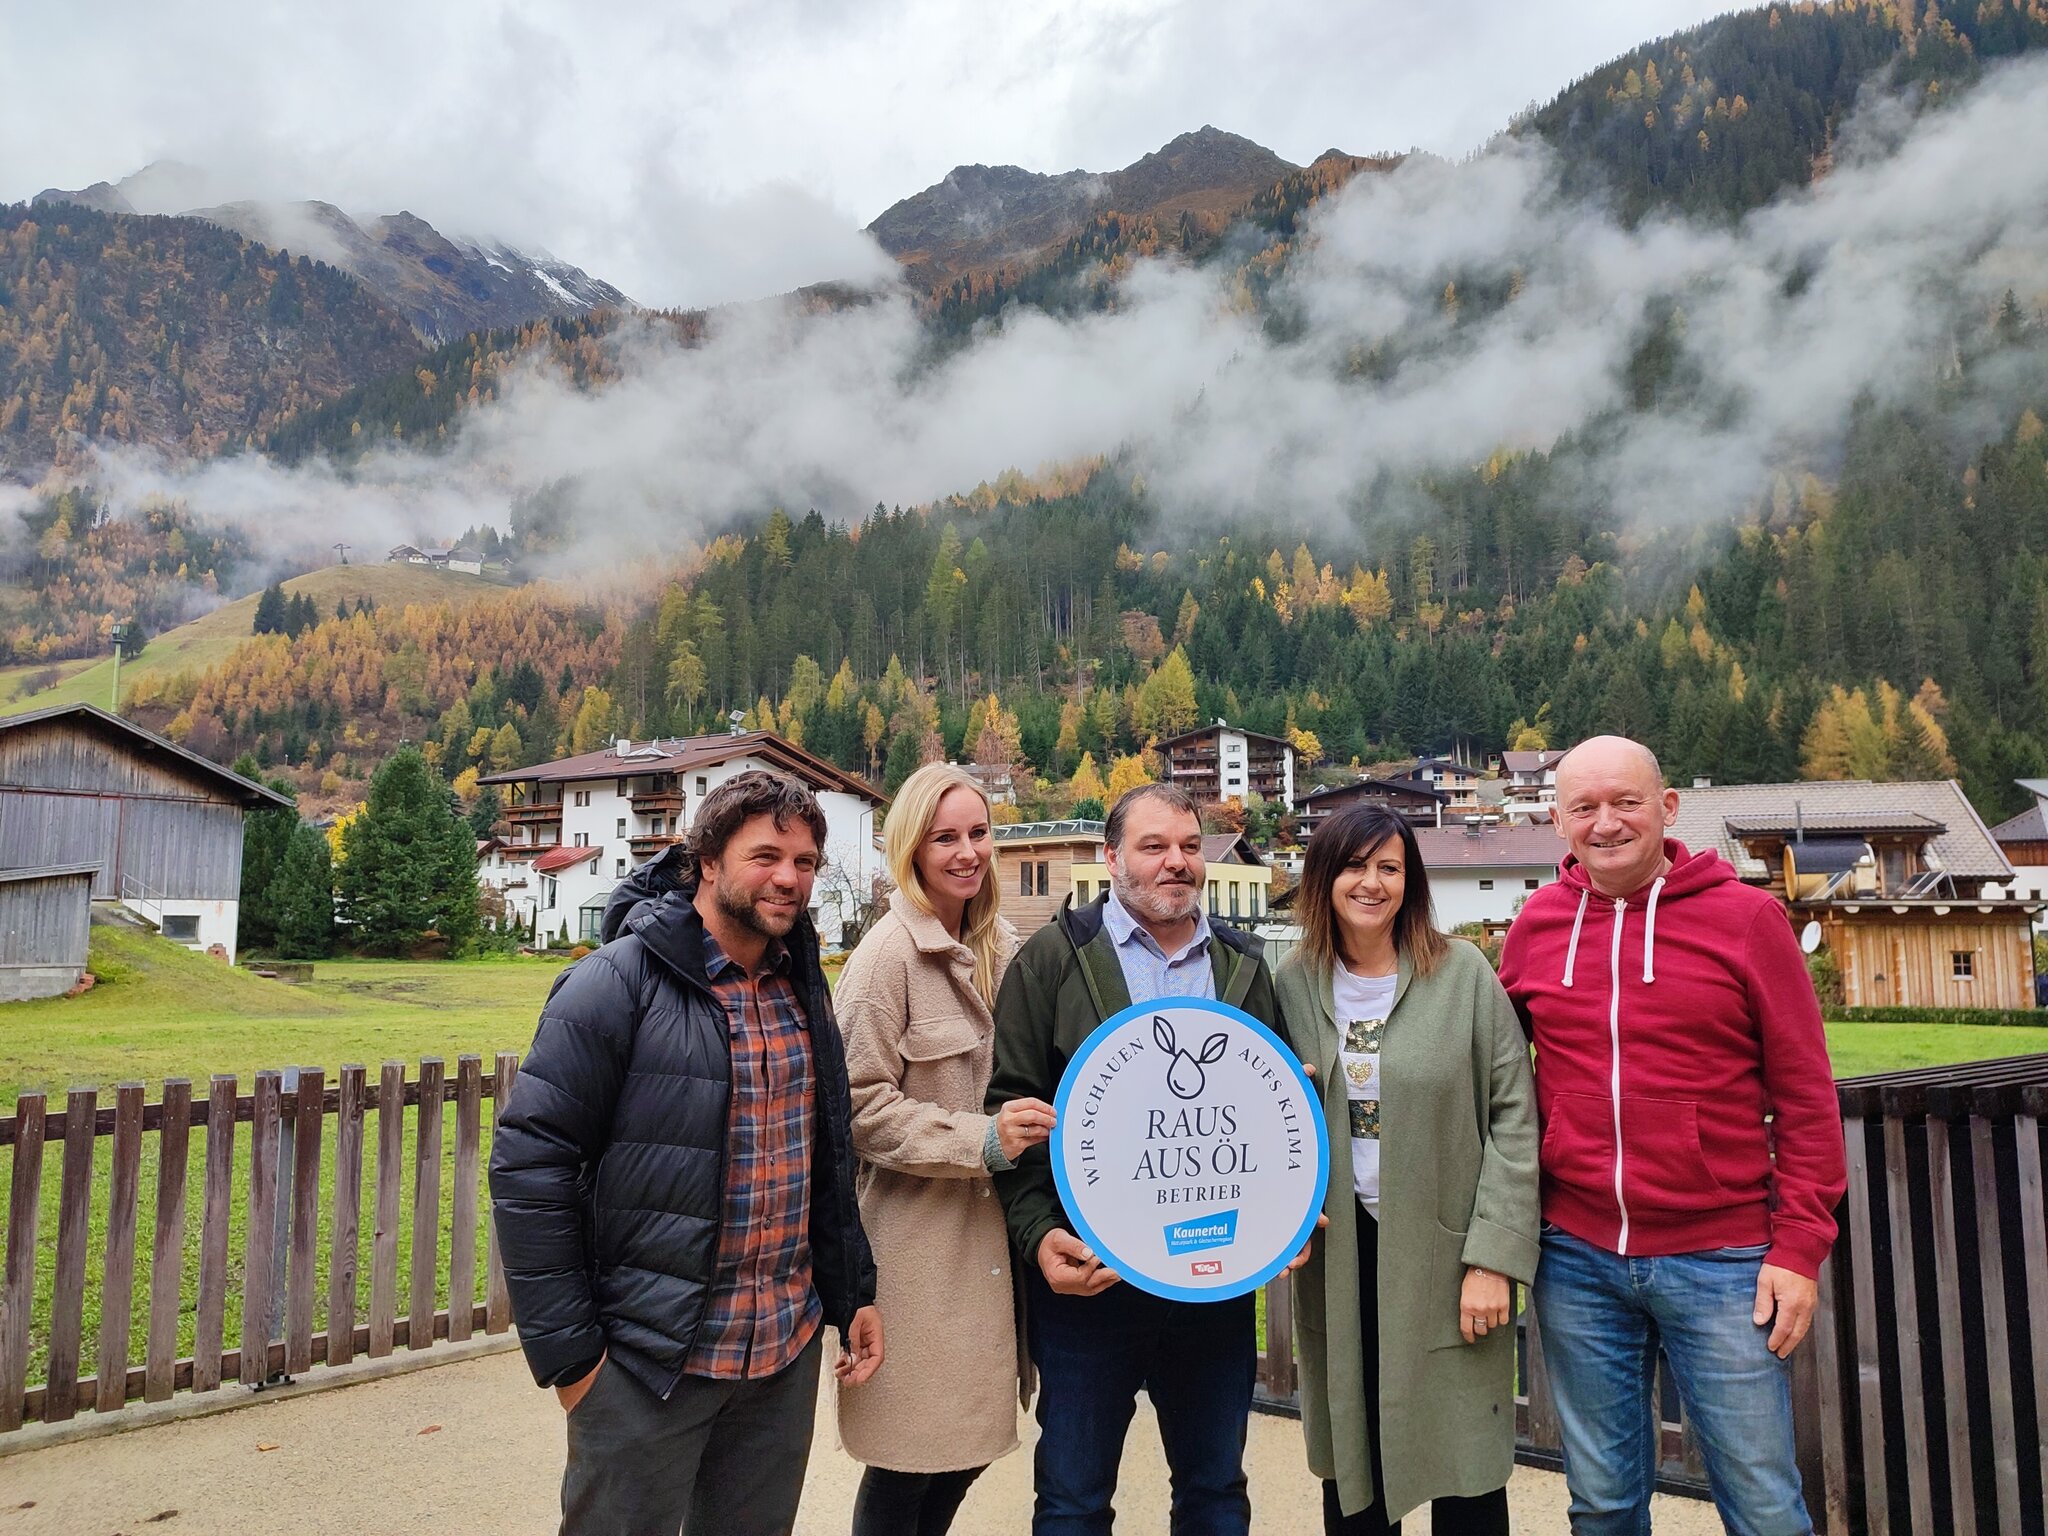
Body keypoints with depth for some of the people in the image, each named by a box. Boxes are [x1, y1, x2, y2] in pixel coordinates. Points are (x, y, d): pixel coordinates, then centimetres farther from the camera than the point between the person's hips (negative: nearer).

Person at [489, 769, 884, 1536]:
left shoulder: (803, 990, 6)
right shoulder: (619, 983, -14)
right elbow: (528, 1166, -14)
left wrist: (854, 1295, 12)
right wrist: (567, 1350, -13)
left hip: (788, 1355, 6)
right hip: (649, 1358, -6)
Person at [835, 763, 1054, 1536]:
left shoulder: (1002, 947, 6)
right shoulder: (888, 954, -14)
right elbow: (860, 1107, -17)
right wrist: (980, 1141, -23)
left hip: (988, 1234, 6)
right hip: (917, 1246, -6)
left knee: (967, 1448, 16)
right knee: (910, 1461, 5)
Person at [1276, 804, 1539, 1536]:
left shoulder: (1463, 973, -6)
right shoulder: (1293, 983, 1)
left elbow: (1514, 1118, -6)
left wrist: (1495, 1256, -10)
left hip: (1448, 1255, -2)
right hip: (1338, 1260, 2)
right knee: (1350, 1468, 13)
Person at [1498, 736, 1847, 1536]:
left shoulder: (1745, 916, -5)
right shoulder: (1536, 925, 2)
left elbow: (1806, 1097, -3)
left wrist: (1800, 1245, -6)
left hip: (1722, 1260, -2)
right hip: (1576, 1261, 2)